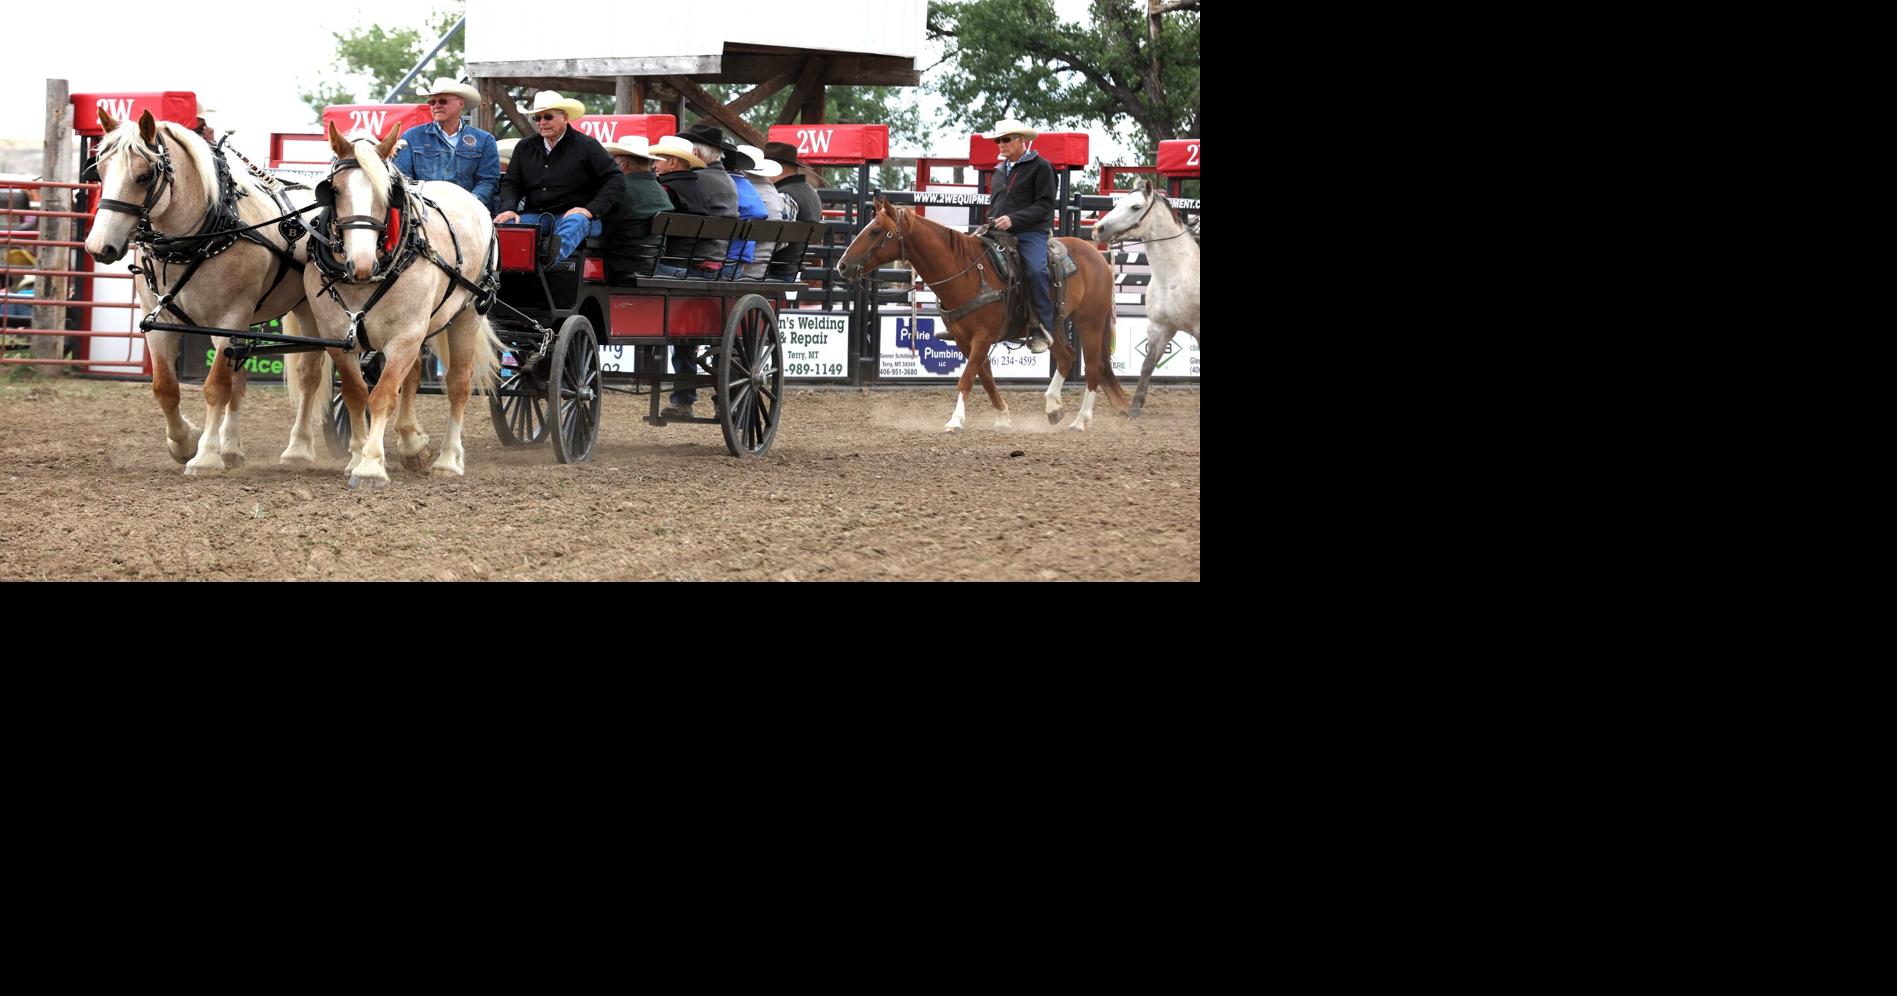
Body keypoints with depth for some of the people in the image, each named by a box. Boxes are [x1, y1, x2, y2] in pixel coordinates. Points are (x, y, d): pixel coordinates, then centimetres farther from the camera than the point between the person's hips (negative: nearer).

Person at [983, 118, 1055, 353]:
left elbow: (1045, 205, -9)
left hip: (1031, 232, -7)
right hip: (1000, 234, 7)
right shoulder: (1000, 170, 22)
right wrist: (990, 223, 9)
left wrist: (1013, 219, -18)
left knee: (1036, 269, -32)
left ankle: (1043, 327, -25)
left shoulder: (1040, 167, -1)